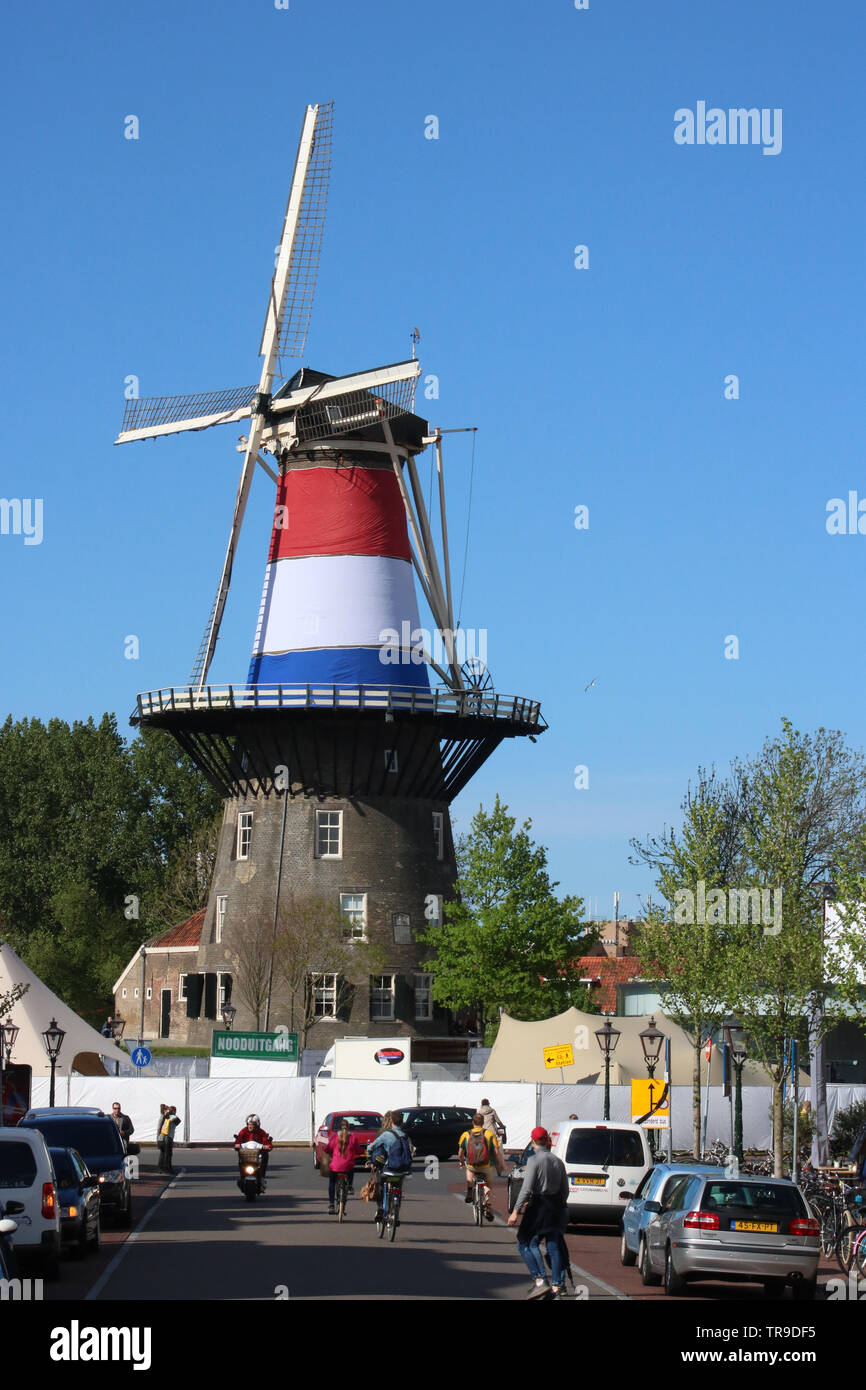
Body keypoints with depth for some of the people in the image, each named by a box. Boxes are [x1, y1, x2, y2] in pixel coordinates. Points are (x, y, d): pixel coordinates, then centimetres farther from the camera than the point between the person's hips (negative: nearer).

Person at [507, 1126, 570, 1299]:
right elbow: (565, 1190, 13)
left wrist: (516, 1211, -16)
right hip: (557, 1207, 6)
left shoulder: (535, 1160, -10)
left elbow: (527, 1189, -17)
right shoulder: (558, 1162, 9)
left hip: (539, 1206, -6)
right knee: (554, 1246, 9)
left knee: (526, 1243, 2)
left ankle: (540, 1281, -10)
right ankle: (557, 1286, 6)